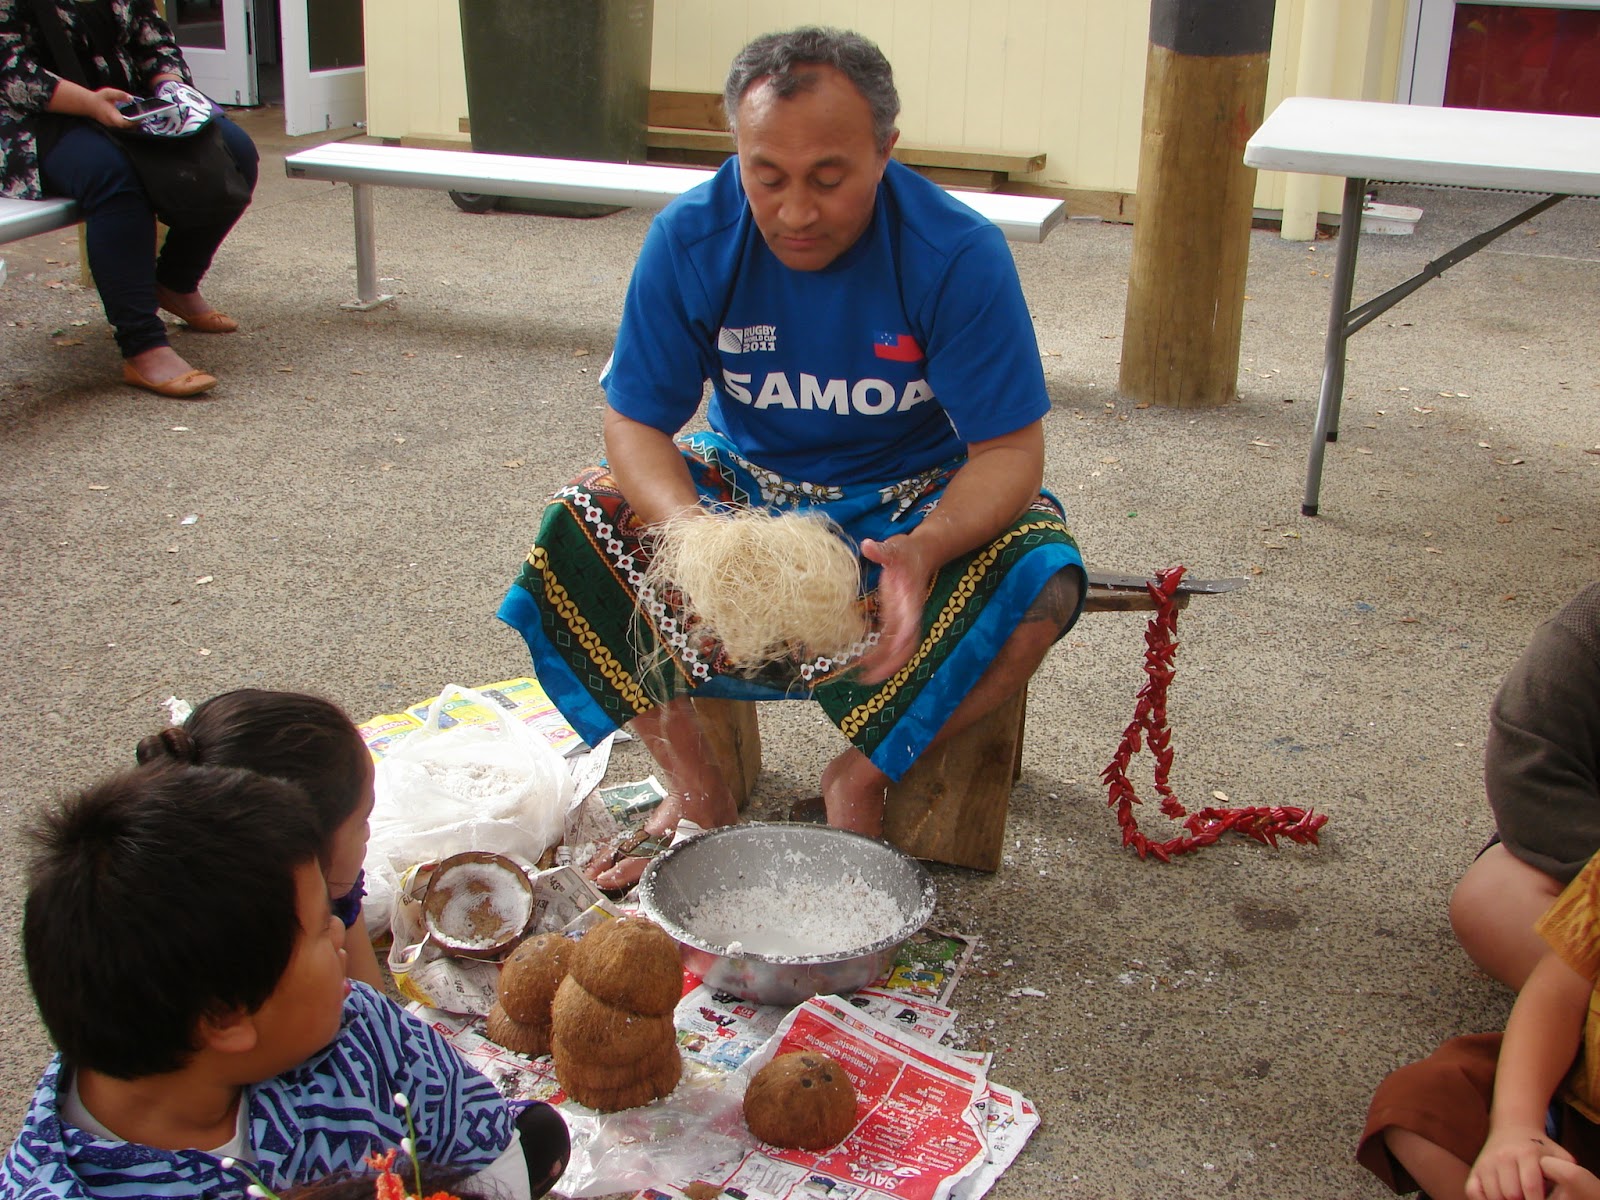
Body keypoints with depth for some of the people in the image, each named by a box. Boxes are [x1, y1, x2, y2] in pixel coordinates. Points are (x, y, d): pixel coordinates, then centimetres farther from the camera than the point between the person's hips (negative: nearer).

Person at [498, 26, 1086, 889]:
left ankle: (861, 777, -8)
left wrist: (927, 548, -44)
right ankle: (695, 786, -5)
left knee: (1039, 581, -31)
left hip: (911, 499, -2)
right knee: (572, 532, -22)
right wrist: (692, 530, -37)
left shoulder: (956, 253, -23)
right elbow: (635, 424, -14)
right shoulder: (690, 239, -17)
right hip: (742, 482, 2)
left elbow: (1009, 450, -22)